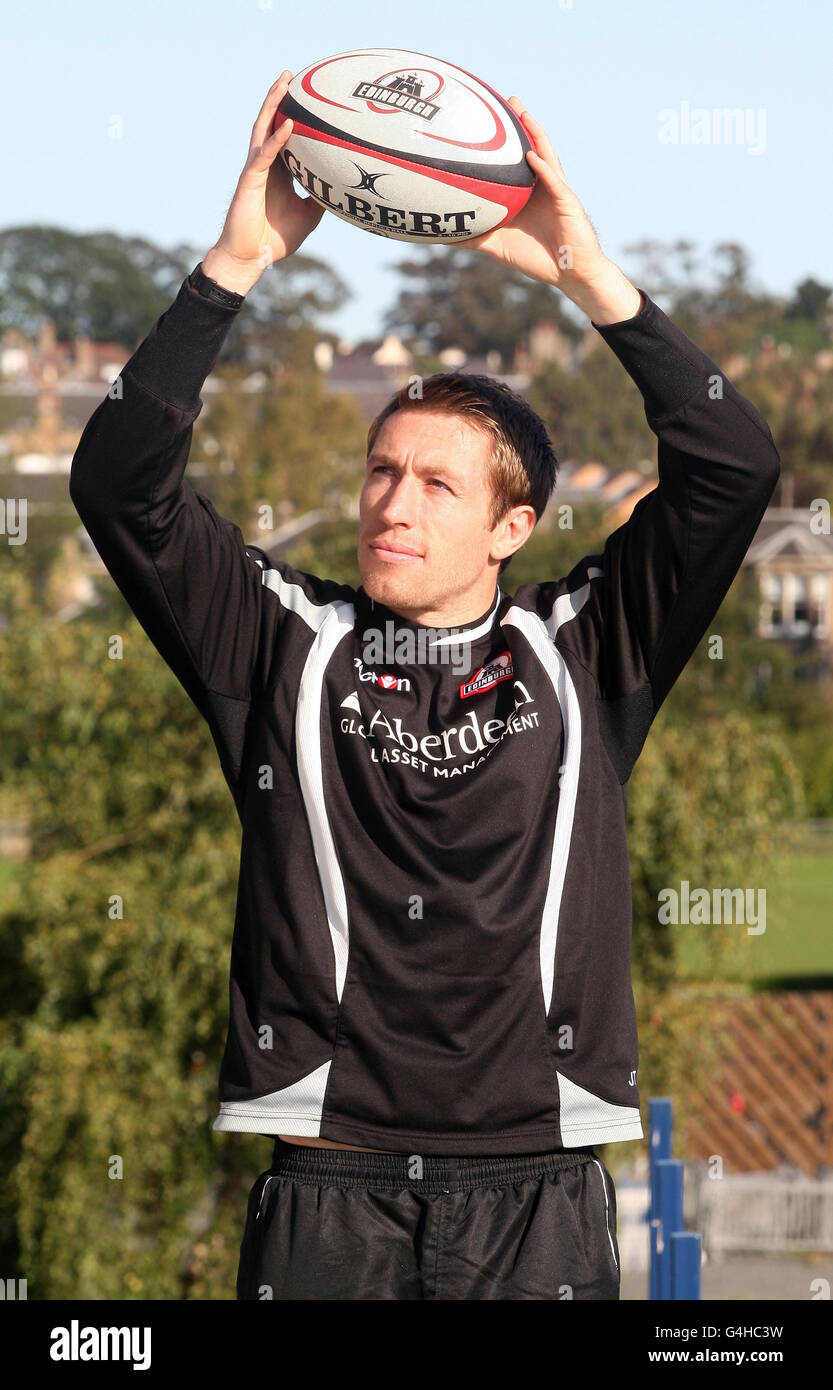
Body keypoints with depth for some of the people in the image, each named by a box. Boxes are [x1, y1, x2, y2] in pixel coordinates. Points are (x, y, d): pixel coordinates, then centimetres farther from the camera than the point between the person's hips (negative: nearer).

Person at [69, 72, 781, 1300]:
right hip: (330, 1185, 0)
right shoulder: (286, 641, 9)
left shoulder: (585, 648, 9)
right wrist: (238, 262, -6)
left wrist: (588, 276, -5)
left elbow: (735, 464, 0)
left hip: (537, 1186, 0)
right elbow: (121, 480, 0)